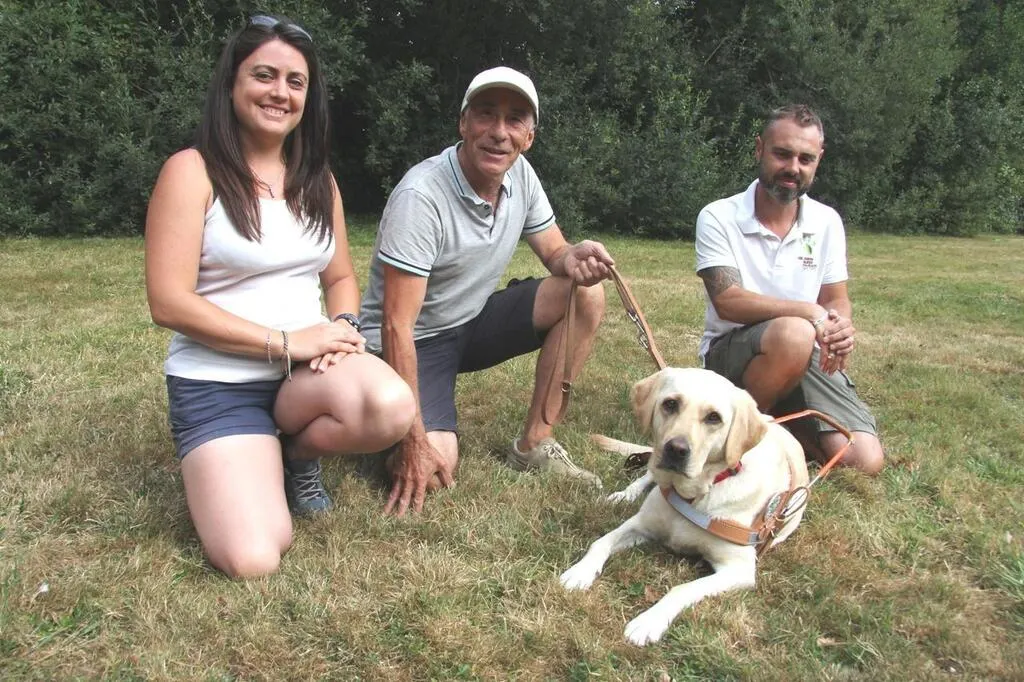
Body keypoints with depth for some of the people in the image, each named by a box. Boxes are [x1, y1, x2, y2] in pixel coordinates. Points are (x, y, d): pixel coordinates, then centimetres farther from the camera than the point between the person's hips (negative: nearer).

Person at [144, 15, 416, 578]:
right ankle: (244, 465, 14)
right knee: (252, 561, -22)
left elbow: (340, 277, 15)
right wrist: (286, 343, -18)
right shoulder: (193, 171, -8)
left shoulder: (317, 178, 9)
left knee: (392, 408, -31)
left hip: (307, 371, 5)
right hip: (216, 383, -4)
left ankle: (296, 454, 3)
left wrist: (343, 327, -8)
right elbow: (169, 302, -14)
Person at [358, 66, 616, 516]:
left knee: (587, 294, -12)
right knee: (434, 464, -28)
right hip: (416, 340, -6)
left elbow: (554, 252, 4)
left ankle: (534, 444, -4)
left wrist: (574, 260, -24)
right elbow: (397, 325, -28)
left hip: (473, 323, 7)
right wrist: (413, 440, -29)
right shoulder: (421, 196, -27)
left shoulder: (520, 175, -6)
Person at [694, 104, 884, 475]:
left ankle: (779, 417, 15)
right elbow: (727, 301, -19)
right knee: (793, 333, -39)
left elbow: (837, 299, 8)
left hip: (810, 360, 5)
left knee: (865, 462, -13)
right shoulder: (718, 217, -8)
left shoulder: (827, 221, 5)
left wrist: (841, 327, -18)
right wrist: (809, 312, -28)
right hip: (730, 353, -4)